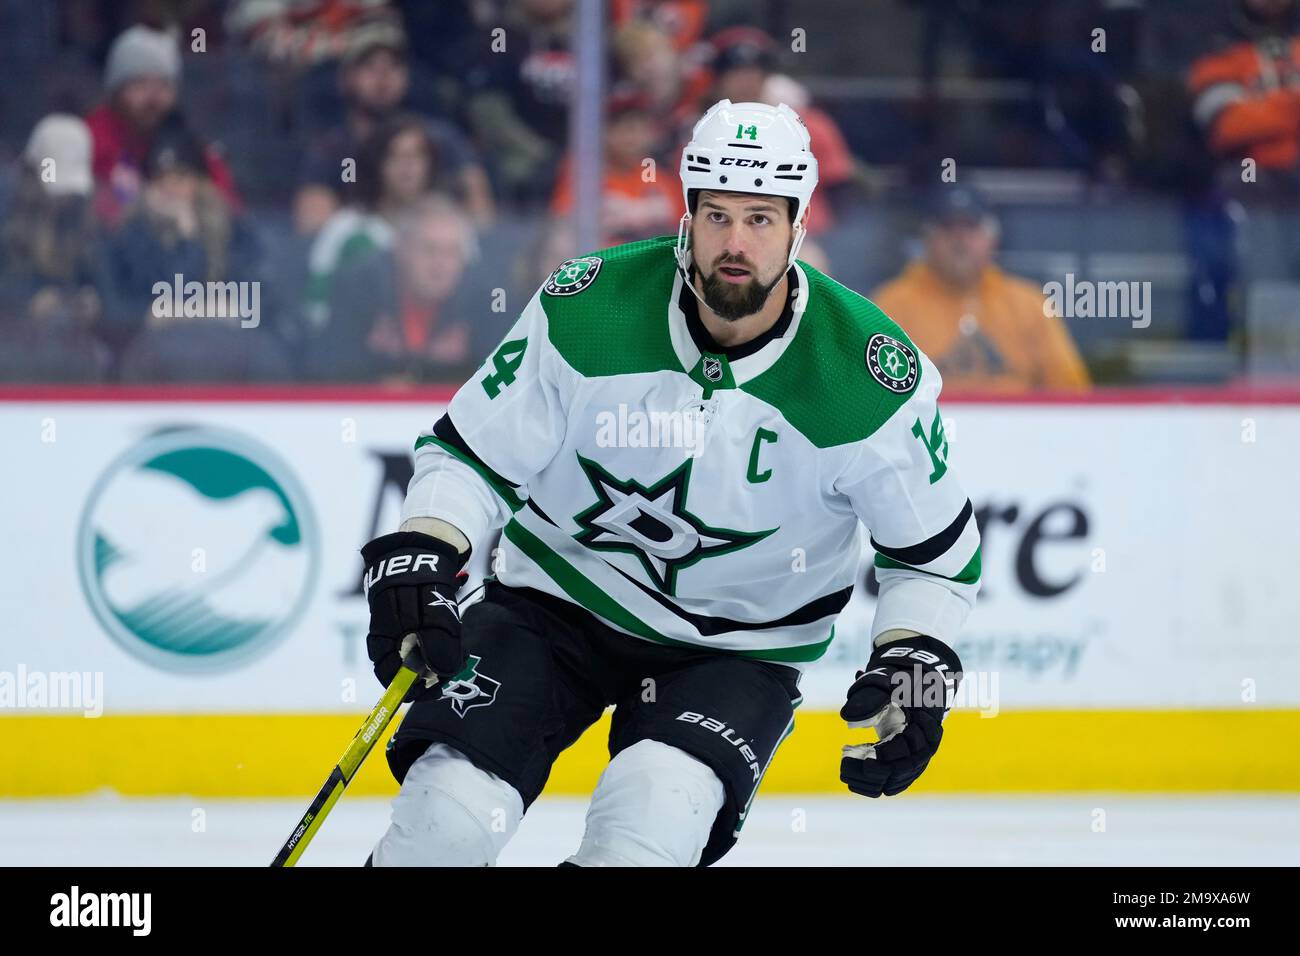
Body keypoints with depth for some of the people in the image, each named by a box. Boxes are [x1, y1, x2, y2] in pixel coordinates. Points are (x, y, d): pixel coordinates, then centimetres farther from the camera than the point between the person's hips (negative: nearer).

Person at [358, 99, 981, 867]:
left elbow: (938, 548, -2)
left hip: (738, 650, -1)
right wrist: (418, 557, -22)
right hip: (560, 600, 1)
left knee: (653, 823, -29)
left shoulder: (871, 377, -16)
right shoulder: (589, 309, -16)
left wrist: (918, 664, -15)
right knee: (450, 811, -18)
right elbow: (473, 453, -6)